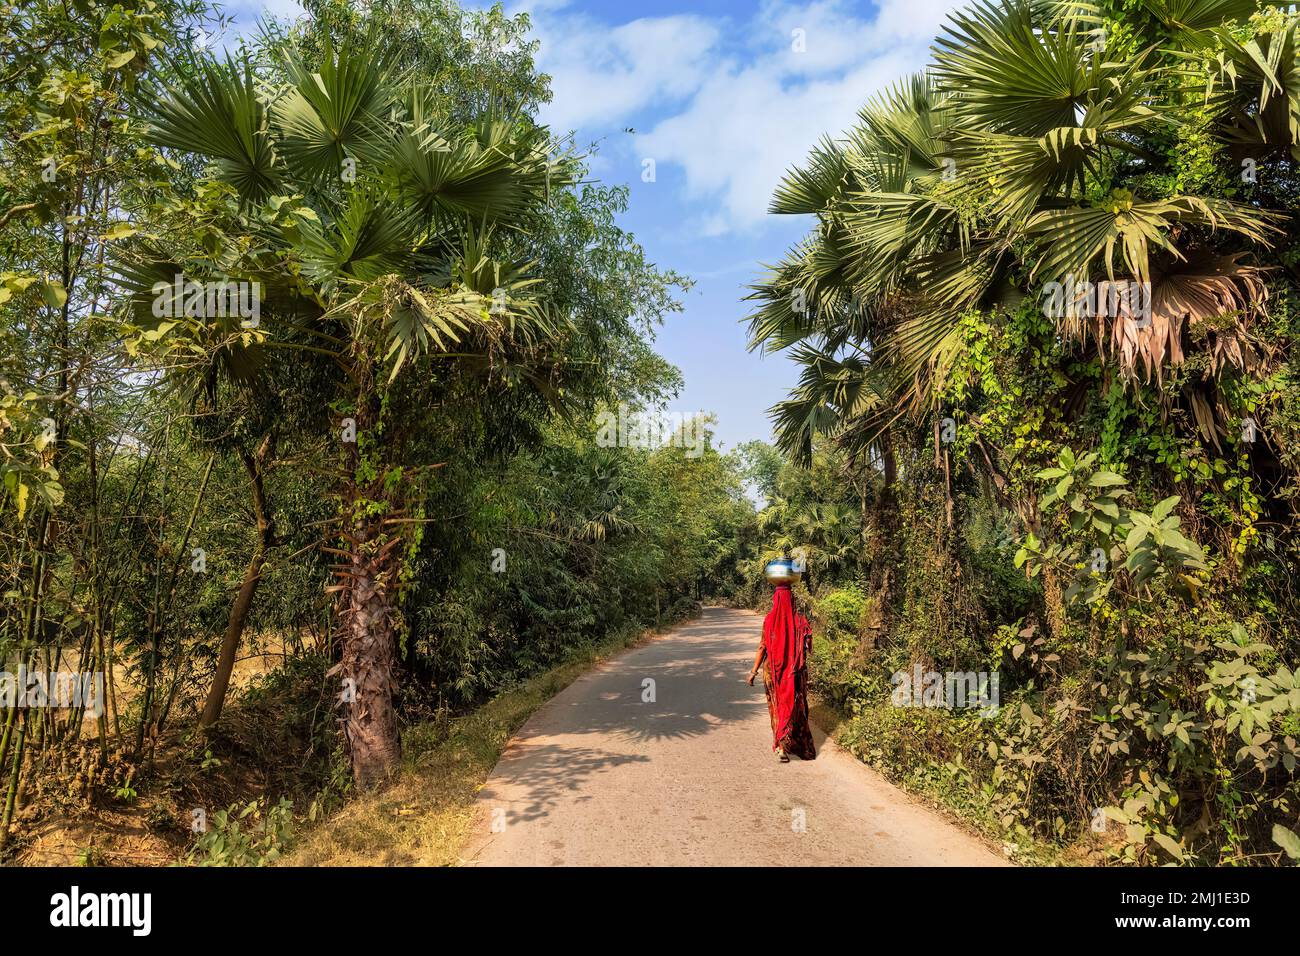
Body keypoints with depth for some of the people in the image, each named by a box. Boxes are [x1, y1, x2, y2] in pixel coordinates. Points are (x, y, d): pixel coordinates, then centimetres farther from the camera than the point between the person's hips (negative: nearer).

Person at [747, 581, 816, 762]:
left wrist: (754, 671, -3)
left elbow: (762, 647, -9)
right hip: (795, 672, 0)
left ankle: (781, 746, 6)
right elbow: (808, 645, -6)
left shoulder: (769, 620, -10)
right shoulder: (799, 619, -8)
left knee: (777, 706, 12)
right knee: (794, 705, 14)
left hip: (773, 670, 0)